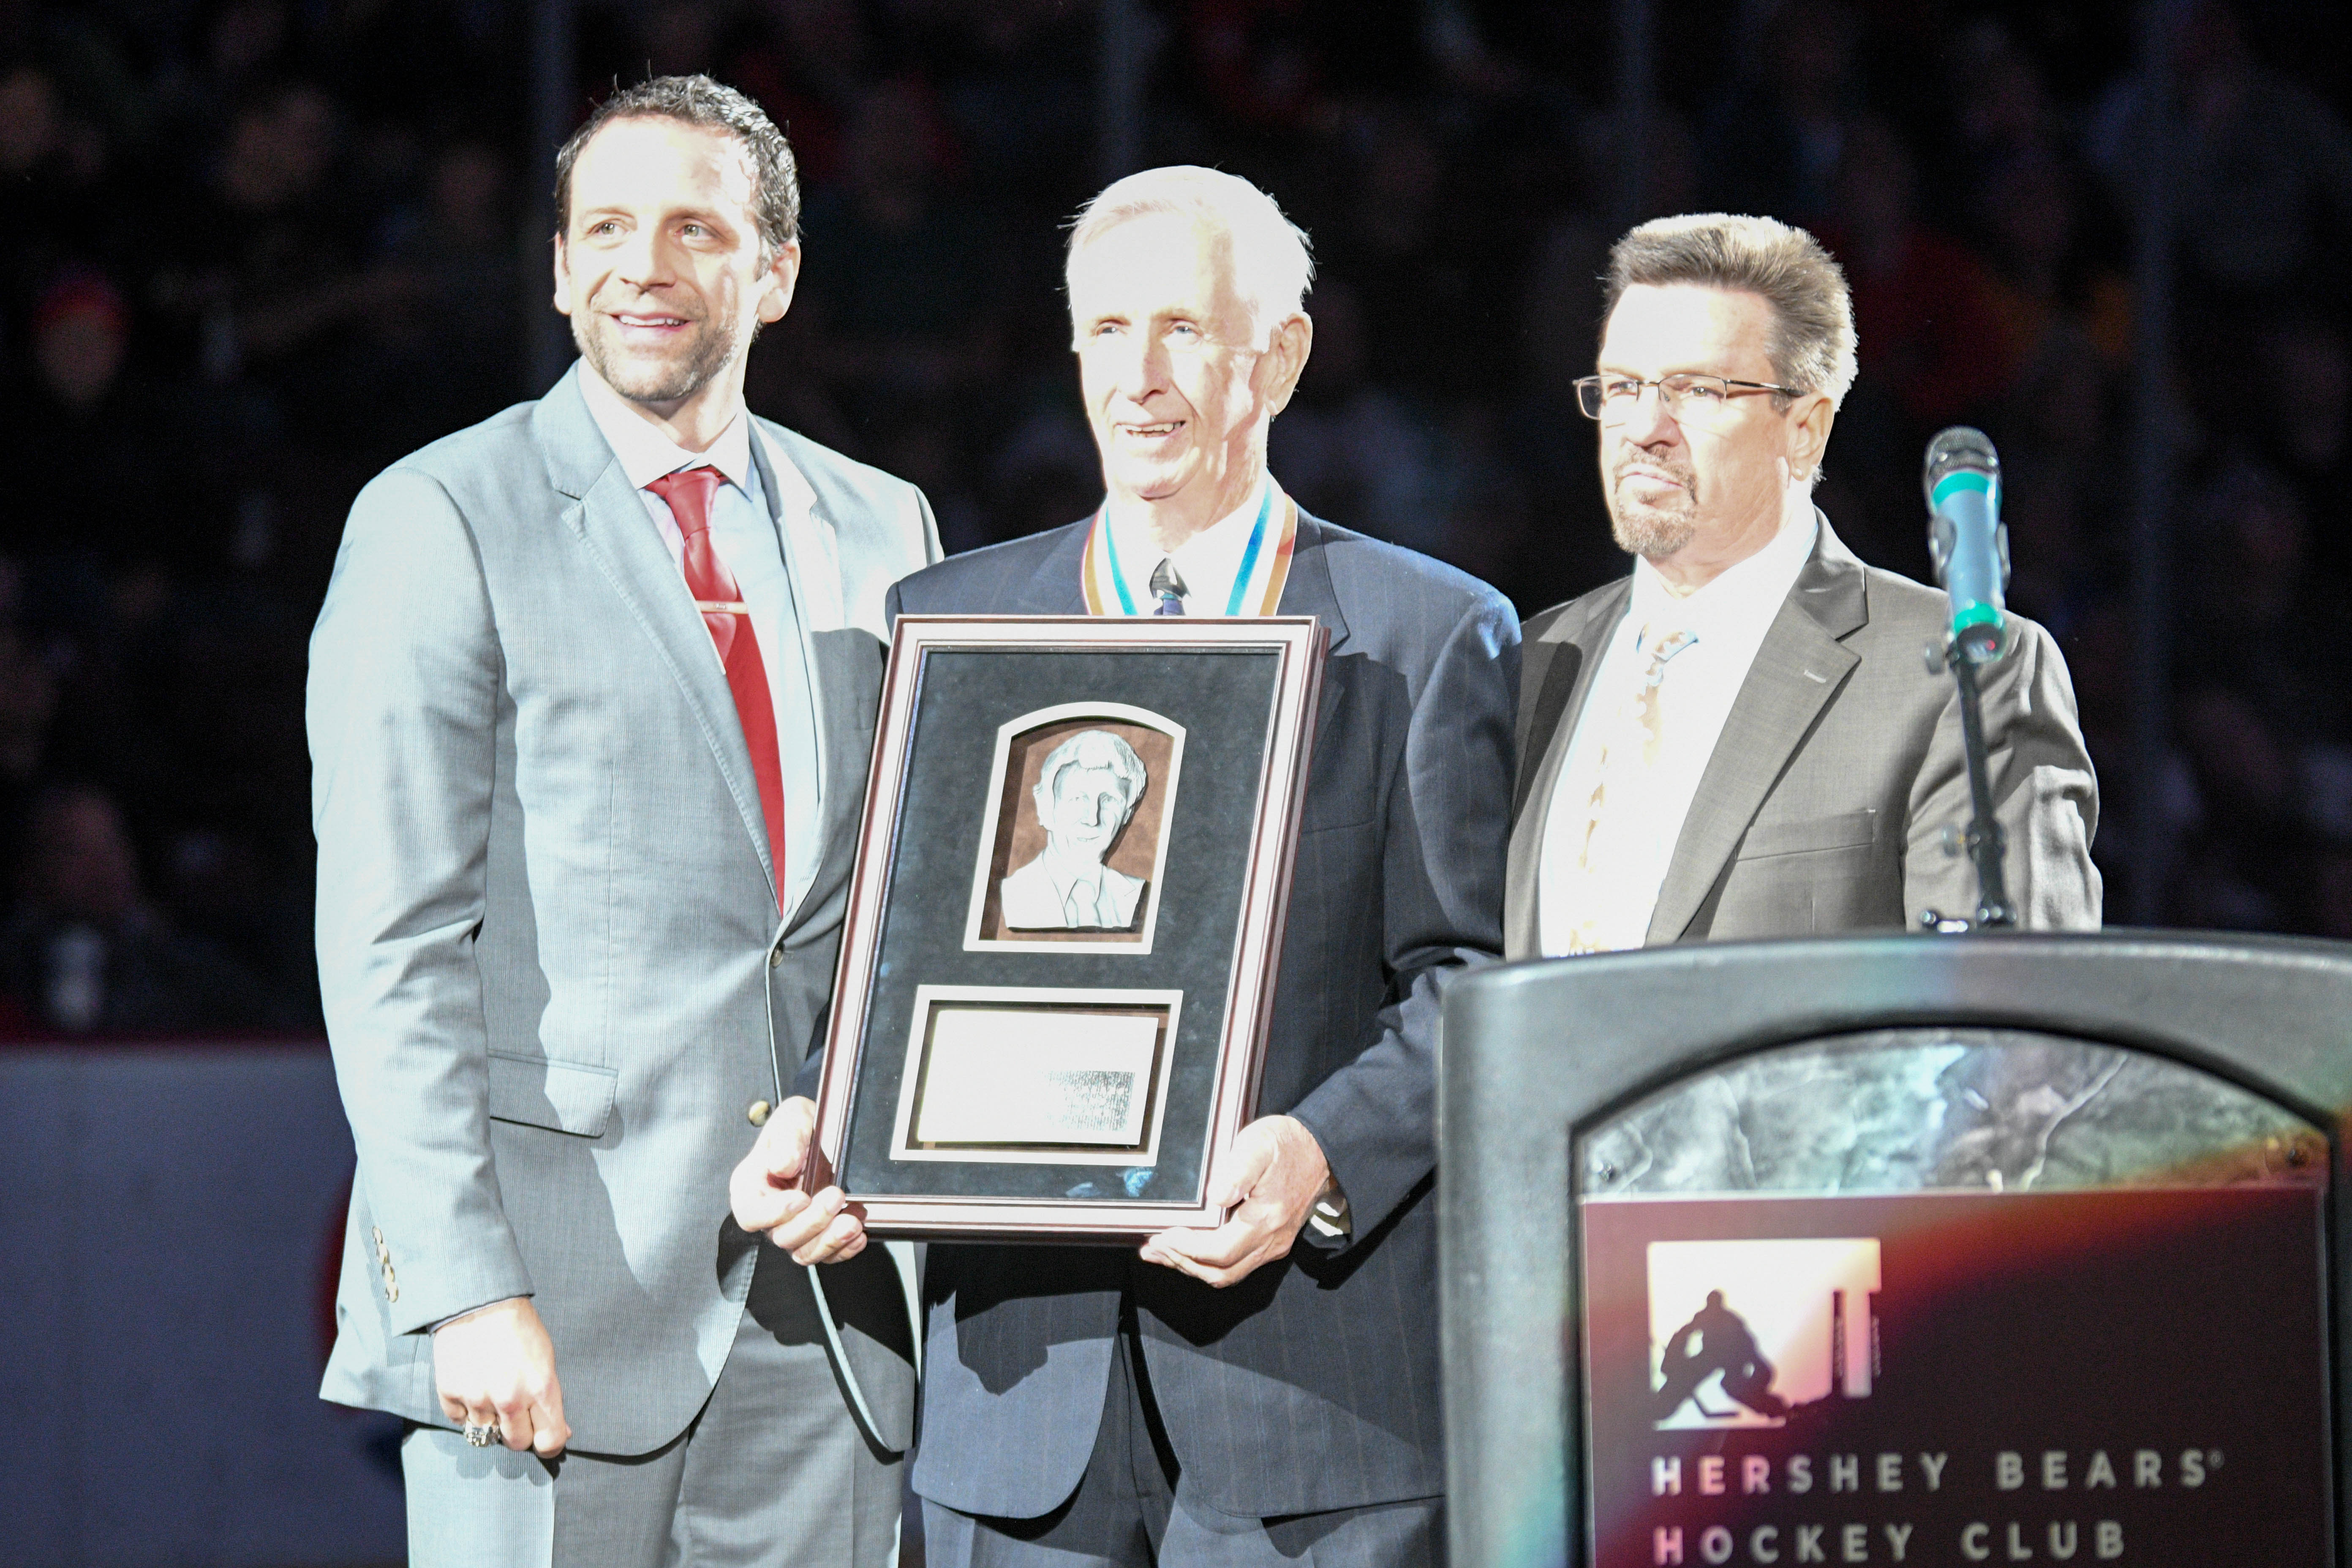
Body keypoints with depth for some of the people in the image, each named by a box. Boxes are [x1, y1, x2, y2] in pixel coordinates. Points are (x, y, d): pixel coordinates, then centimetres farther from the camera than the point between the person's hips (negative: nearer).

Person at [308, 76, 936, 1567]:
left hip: (828, 1293, 4)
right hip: (564, 1285, -4)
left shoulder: (880, 530, 14)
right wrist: (465, 1288, -15)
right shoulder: (443, 521, -1)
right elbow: (392, 946, -7)